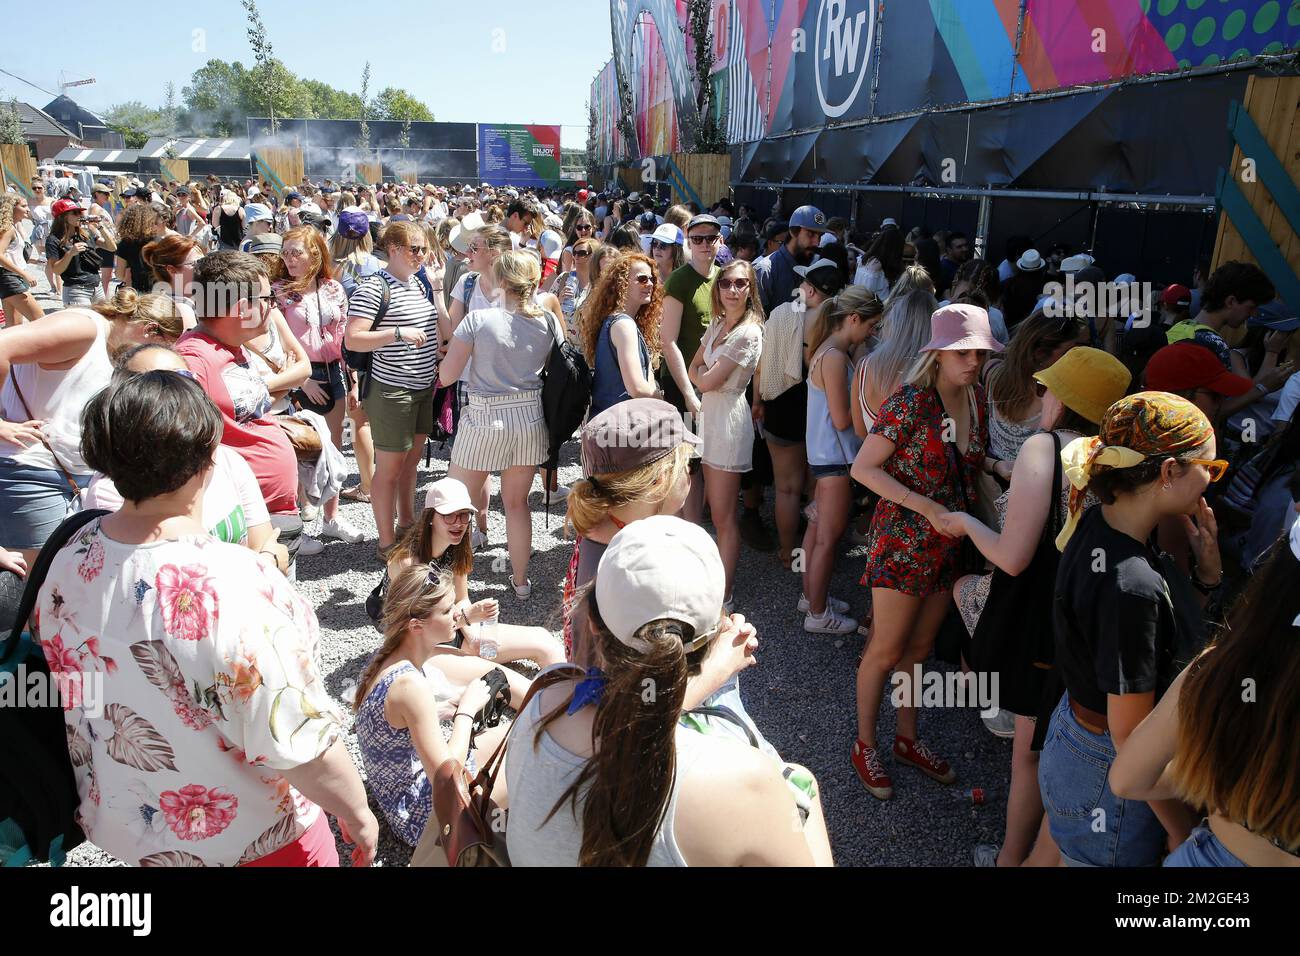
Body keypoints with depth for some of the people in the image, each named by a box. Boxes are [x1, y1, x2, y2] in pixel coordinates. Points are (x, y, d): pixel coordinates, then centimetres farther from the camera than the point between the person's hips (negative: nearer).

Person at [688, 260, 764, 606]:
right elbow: (694, 367, 12)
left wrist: (701, 373, 4)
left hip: (728, 419, -9)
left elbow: (707, 382, -15)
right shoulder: (718, 324, 9)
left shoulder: (748, 333, -18)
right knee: (716, 510, 17)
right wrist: (704, 373, -7)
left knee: (724, 517, -1)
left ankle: (724, 596, 10)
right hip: (708, 415, 9)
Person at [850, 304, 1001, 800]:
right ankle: (865, 744, 24)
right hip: (903, 542, -6)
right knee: (886, 650, 6)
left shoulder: (977, 401, 3)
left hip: (949, 547, 6)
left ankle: (907, 739, 35)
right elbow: (863, 468, -19)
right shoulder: (909, 403, -18)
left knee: (919, 648, 19)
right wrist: (928, 508, -23)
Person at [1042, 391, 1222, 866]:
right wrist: (1182, 830, -10)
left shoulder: (1098, 523, -6)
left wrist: (1208, 568, -7)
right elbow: (1130, 736, -23)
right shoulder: (1130, 586, -32)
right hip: (1109, 781, -8)